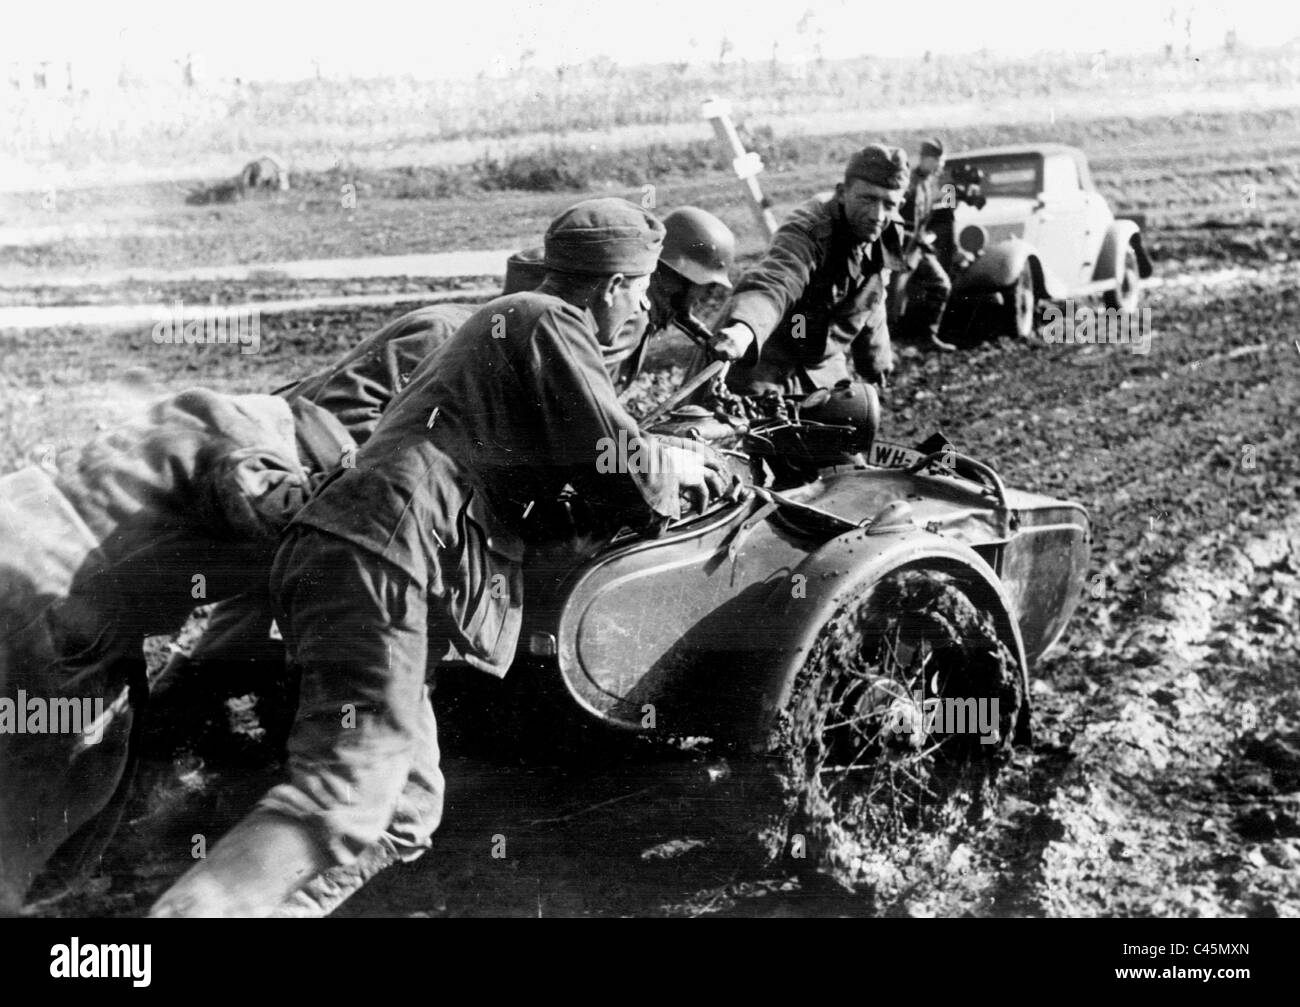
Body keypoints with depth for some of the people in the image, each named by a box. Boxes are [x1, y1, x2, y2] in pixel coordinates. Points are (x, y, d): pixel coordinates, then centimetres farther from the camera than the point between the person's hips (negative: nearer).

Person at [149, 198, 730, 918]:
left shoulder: (505, 319, 31)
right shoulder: (549, 324, 0)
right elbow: (625, 474, -4)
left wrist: (673, 460, 37)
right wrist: (680, 468, 17)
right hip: (380, 558, -10)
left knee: (405, 815, 8)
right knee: (347, 797, -22)